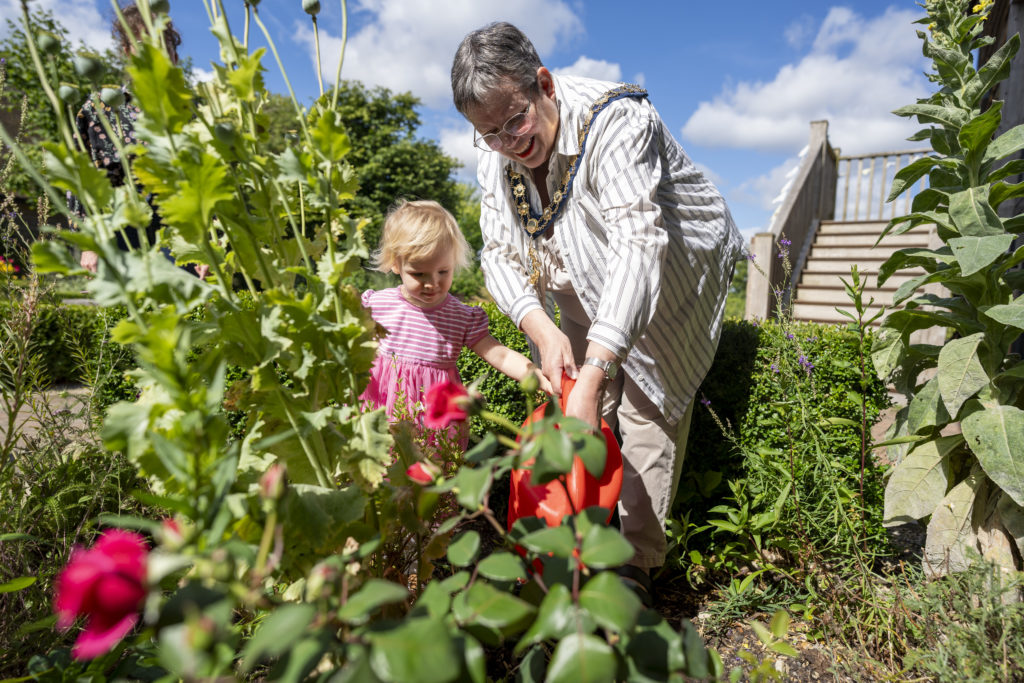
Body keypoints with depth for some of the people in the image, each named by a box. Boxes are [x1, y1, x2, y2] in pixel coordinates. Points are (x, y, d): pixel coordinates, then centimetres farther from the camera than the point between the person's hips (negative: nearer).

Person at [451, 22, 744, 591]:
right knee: (582, 419, 1)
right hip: (590, 293, 6)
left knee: (648, 413, -8)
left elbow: (638, 244, -41)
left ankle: (636, 564, 6)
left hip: (669, 284, -5)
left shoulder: (612, 121, -31)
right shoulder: (494, 156, -10)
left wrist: (592, 376, -49)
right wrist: (542, 330, -31)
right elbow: (501, 255, -11)